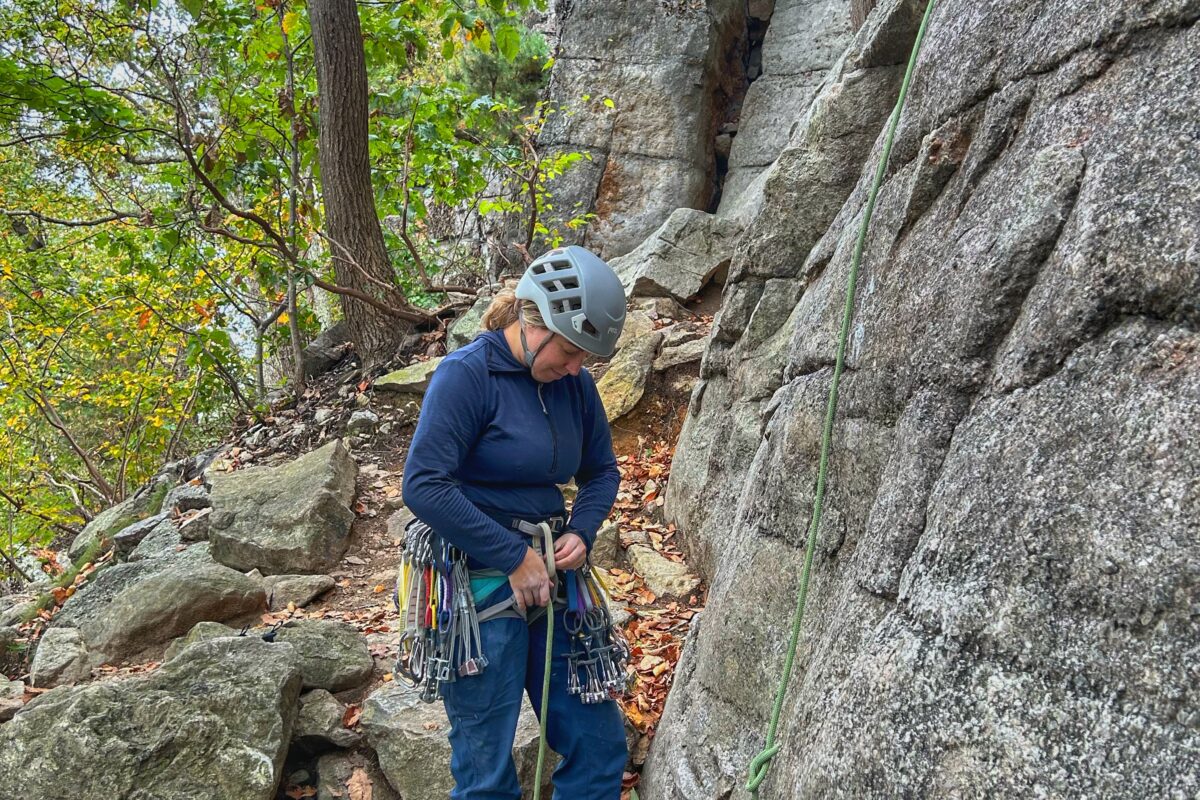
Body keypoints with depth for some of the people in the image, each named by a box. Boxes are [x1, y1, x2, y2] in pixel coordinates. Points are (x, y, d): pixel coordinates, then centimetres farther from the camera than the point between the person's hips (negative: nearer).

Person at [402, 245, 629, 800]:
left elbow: (602, 471, 16)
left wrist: (581, 533, -4)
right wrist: (515, 557, -18)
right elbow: (424, 486, -20)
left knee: (600, 745, 11)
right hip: (480, 583, -6)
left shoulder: (574, 384, 4)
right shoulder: (467, 375, -14)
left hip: (550, 576, 6)